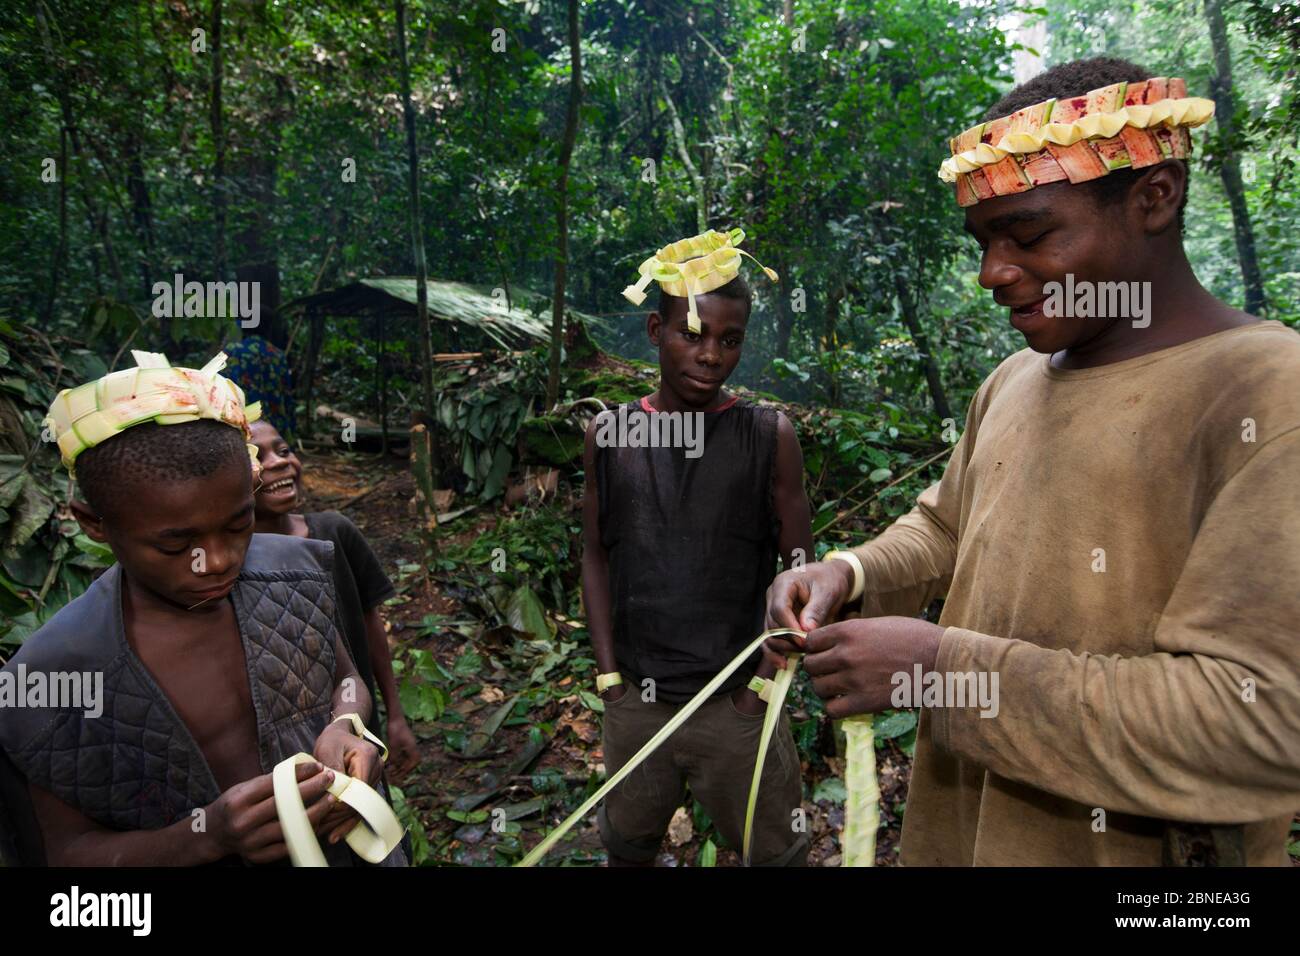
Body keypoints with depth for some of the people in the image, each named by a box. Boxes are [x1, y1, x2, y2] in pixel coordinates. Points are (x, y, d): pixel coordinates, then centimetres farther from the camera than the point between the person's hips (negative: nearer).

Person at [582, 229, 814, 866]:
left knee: (774, 849, 12)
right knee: (627, 847, 20)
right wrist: (609, 676, 1)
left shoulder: (768, 436, -6)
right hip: (634, 700, 2)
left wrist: (765, 681, -7)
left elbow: (798, 567, -2)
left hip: (734, 702, -2)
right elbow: (595, 558, 5)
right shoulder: (610, 433, 0)